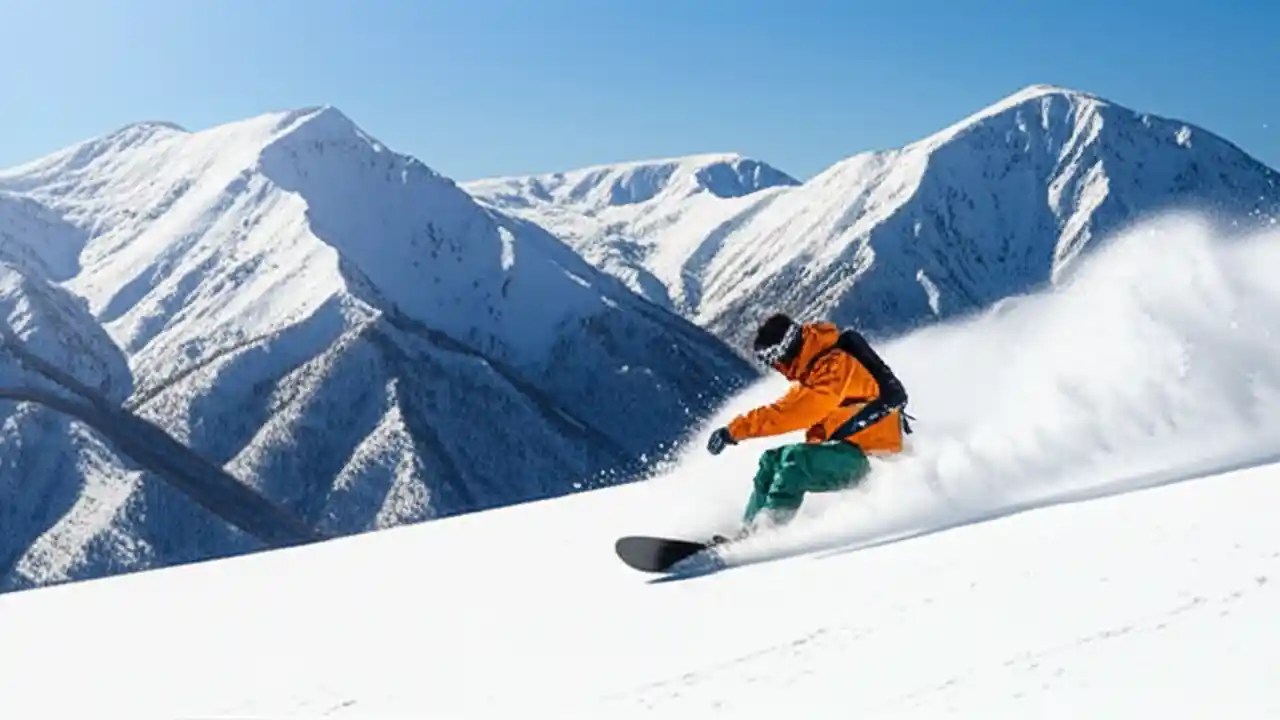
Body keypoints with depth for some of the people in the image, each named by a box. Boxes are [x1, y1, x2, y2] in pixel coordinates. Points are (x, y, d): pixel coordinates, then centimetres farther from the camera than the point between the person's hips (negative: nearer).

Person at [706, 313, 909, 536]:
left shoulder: (834, 365, -21)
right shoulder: (814, 365, 8)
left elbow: (791, 412, -28)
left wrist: (735, 429, -27)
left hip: (870, 454, -10)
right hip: (847, 447, 10)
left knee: (795, 459, -27)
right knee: (772, 460, 4)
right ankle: (749, 530, 1)